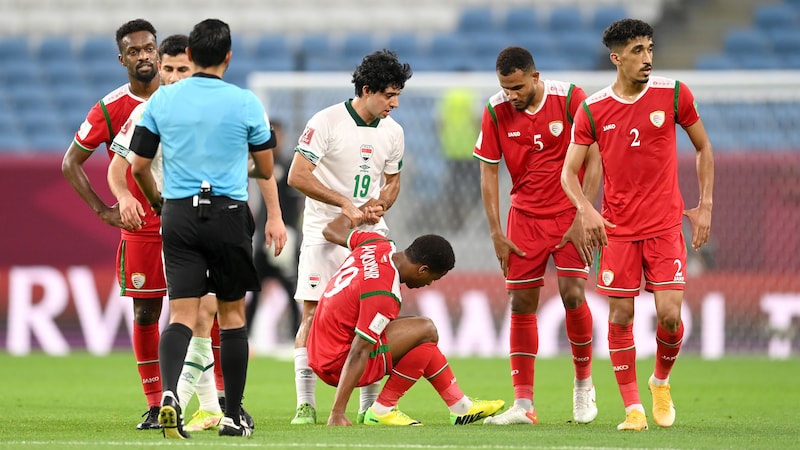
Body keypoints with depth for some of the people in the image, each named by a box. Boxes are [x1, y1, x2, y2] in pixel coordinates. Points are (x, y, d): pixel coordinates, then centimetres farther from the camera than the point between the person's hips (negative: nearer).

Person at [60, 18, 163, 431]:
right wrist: (103, 210, 1)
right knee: (145, 314, 1)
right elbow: (71, 162, 7)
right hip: (139, 226, 0)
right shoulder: (110, 110, -1)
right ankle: (155, 407, 7)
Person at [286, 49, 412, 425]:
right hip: (324, 234, -4)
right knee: (313, 315, -8)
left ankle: (370, 405, 7)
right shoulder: (326, 122, -12)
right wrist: (344, 203, -19)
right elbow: (297, 176, -15)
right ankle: (305, 404, -4)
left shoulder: (392, 132, 6)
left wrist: (379, 204, -5)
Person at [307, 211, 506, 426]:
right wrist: (337, 413, -33)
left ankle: (461, 406, 28)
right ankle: (383, 409, -7)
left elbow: (332, 230, 19)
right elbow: (358, 354, -31)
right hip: (337, 364, -11)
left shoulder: (379, 245, -1)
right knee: (426, 331, -14)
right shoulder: (384, 294, -27)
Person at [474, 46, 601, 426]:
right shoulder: (496, 111, -6)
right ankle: (523, 404, 1)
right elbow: (488, 172, 2)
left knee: (573, 295, -14)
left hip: (569, 214, -2)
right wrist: (496, 233, -3)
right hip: (525, 217, 2)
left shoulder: (570, 99, -12)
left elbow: (593, 161, -9)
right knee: (521, 304, -3)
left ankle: (583, 384, 9)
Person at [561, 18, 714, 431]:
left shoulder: (673, 94, -2)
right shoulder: (593, 110, -2)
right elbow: (569, 172, 1)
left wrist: (705, 206, 5)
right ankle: (633, 408, 8)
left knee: (669, 314, -9)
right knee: (620, 316, -3)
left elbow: (703, 147, 11)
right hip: (617, 229, 0)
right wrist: (585, 209, -18)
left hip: (665, 225, 0)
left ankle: (661, 381, 21)